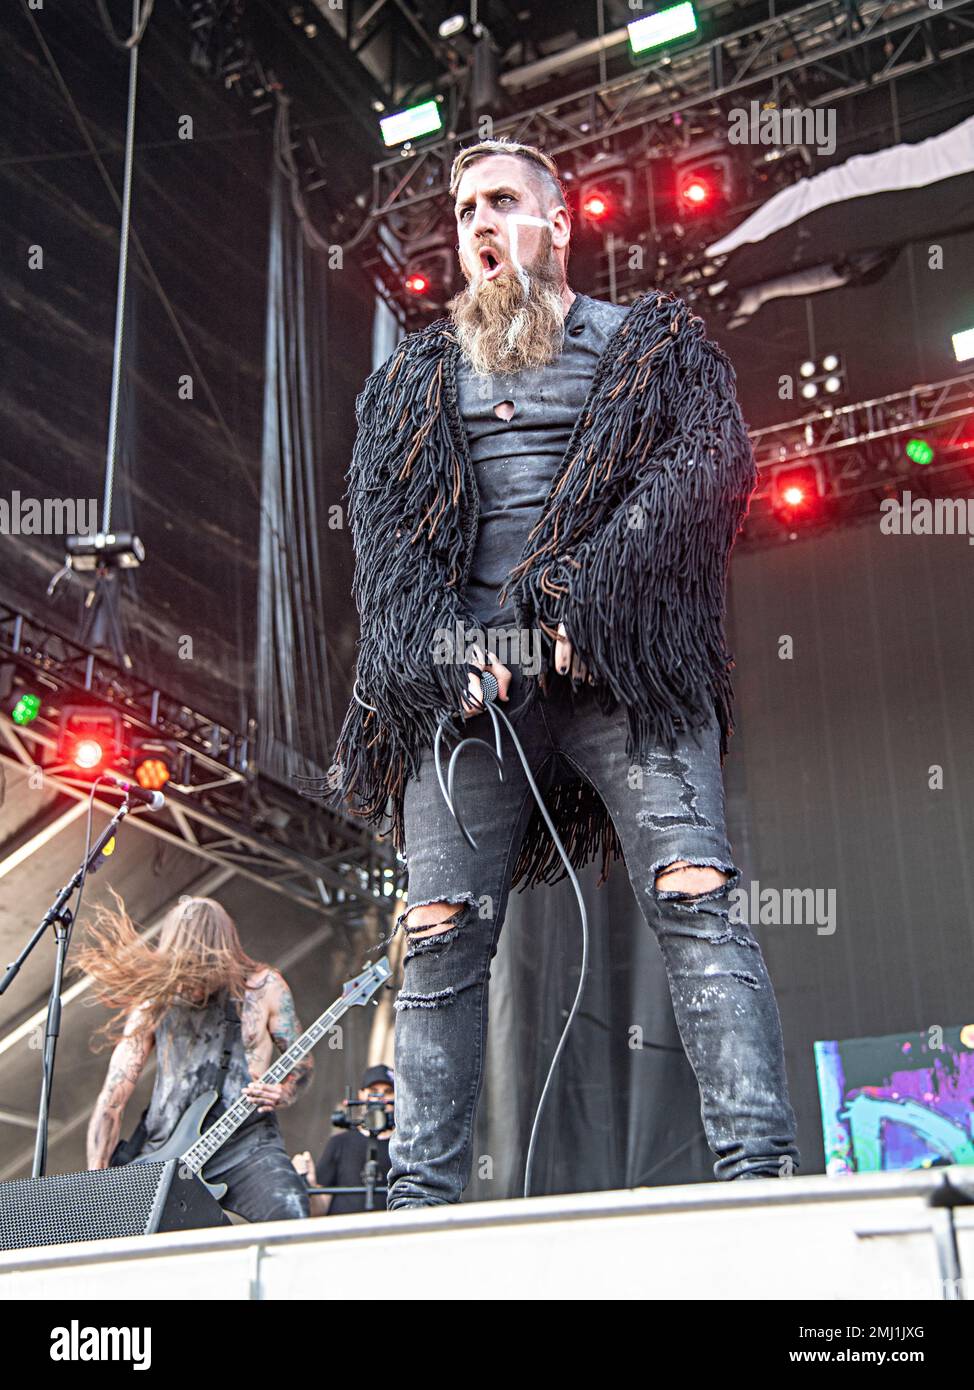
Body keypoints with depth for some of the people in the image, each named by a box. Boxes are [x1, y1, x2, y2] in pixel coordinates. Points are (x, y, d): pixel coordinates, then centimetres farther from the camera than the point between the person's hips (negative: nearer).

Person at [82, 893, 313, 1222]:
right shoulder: (153, 1004, 6)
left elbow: (303, 1063, 13)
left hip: (245, 1145, -2)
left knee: (291, 1218, -30)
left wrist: (283, 1093, -11)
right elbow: (112, 1097, 5)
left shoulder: (263, 988, 4)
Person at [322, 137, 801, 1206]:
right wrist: (449, 652, -7)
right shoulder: (414, 379, 26)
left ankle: (759, 1169, -18)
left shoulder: (650, 343, 19)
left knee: (693, 897, -17)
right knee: (439, 935, -6)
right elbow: (382, 527, 12)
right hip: (463, 672, 3)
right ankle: (421, 1199, -2)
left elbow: (711, 464, 2)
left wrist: (587, 595, -12)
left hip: (622, 666, -2)